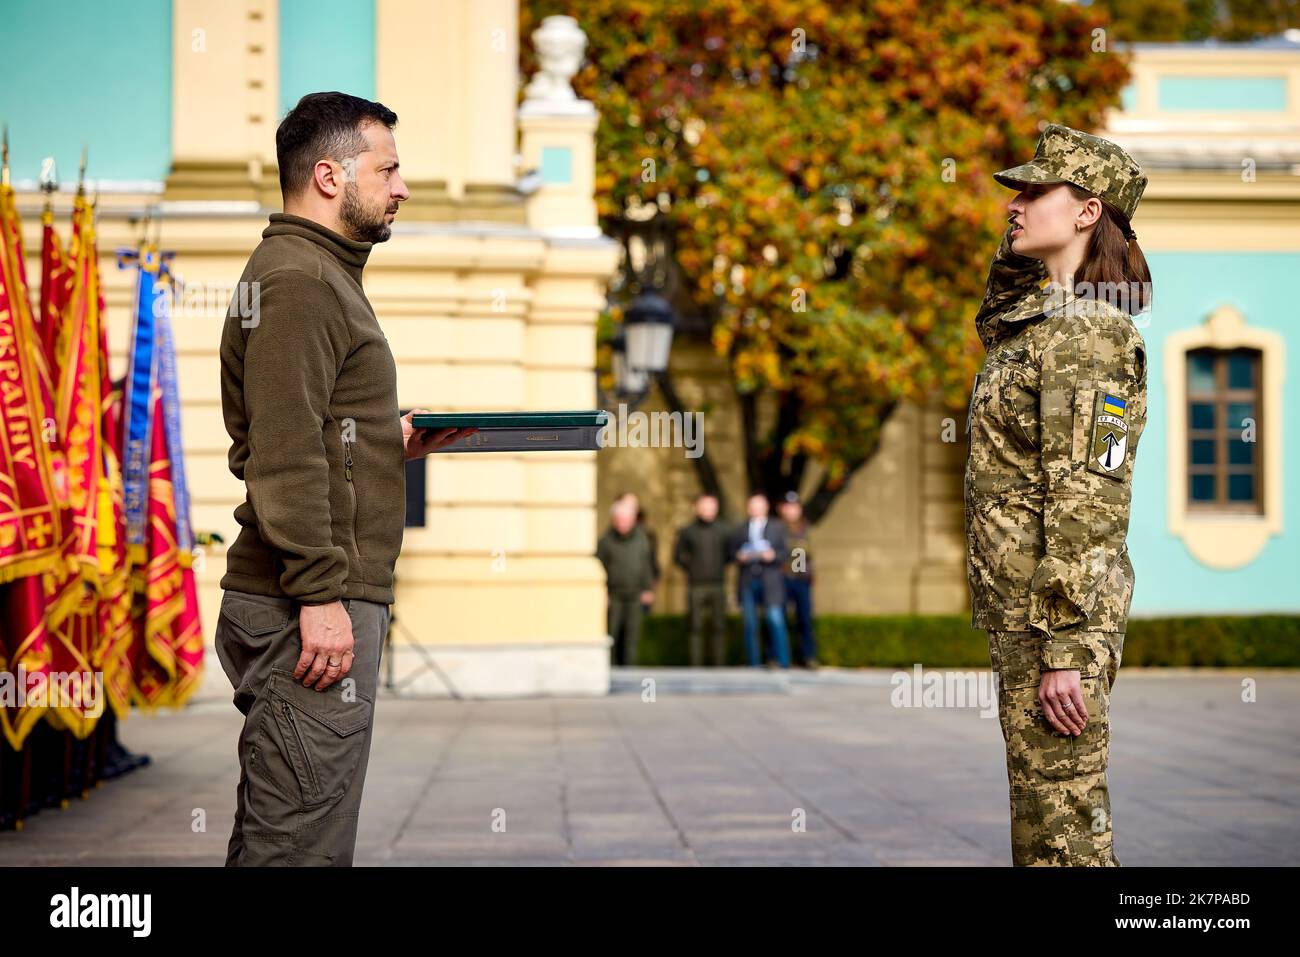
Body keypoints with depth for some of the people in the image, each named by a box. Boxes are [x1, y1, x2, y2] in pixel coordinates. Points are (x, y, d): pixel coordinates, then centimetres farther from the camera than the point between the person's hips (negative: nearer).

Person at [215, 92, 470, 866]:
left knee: (275, 835, 14)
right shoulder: (300, 280, -11)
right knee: (304, 840, -9)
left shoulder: (314, 272, 22)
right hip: (313, 606, -11)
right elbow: (285, 457, -20)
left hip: (318, 598, 11)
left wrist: (390, 442, 13)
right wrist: (320, 596, -23)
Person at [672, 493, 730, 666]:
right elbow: (678, 555, 11)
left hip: (717, 585, 2)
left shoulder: (722, 530, 9)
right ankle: (696, 665, 0)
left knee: (719, 626, 1)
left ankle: (720, 664, 4)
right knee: (696, 627, -2)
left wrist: (721, 568, 7)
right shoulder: (687, 531, 4)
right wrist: (690, 569, 5)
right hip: (696, 586, -2)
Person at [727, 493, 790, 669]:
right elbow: (730, 552, 13)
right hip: (747, 583, 2)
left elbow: (784, 553, 7)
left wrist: (772, 555, -12)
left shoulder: (777, 528, 13)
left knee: (776, 620, -13)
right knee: (750, 625, 1)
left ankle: (782, 663, -11)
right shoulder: (739, 529, 16)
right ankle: (754, 664, 6)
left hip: (770, 582, -2)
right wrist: (739, 557, -8)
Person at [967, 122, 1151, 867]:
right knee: (1043, 803, 15)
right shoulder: (1034, 318, 14)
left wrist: (1068, 651, -22)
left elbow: (1087, 505, -20)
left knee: (1062, 814, -5)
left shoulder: (1086, 337, -15)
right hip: (1021, 600, 10)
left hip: (1060, 608, -10)